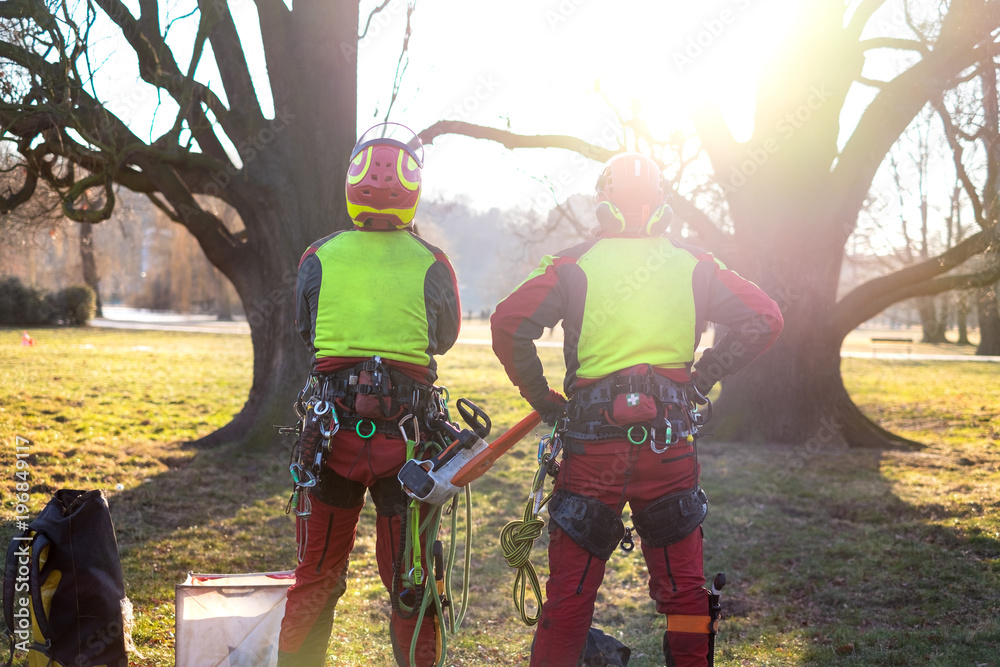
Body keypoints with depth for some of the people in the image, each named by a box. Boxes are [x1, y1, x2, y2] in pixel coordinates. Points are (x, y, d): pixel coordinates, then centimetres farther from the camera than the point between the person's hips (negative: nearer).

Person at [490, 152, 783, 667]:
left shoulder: (574, 265, 1)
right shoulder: (694, 266, 8)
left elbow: (509, 323, -8)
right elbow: (764, 318, 7)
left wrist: (540, 398, 2)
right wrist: (703, 376, 12)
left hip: (592, 439, -1)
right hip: (672, 442, 2)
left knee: (571, 585, 8)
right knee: (683, 583, 13)